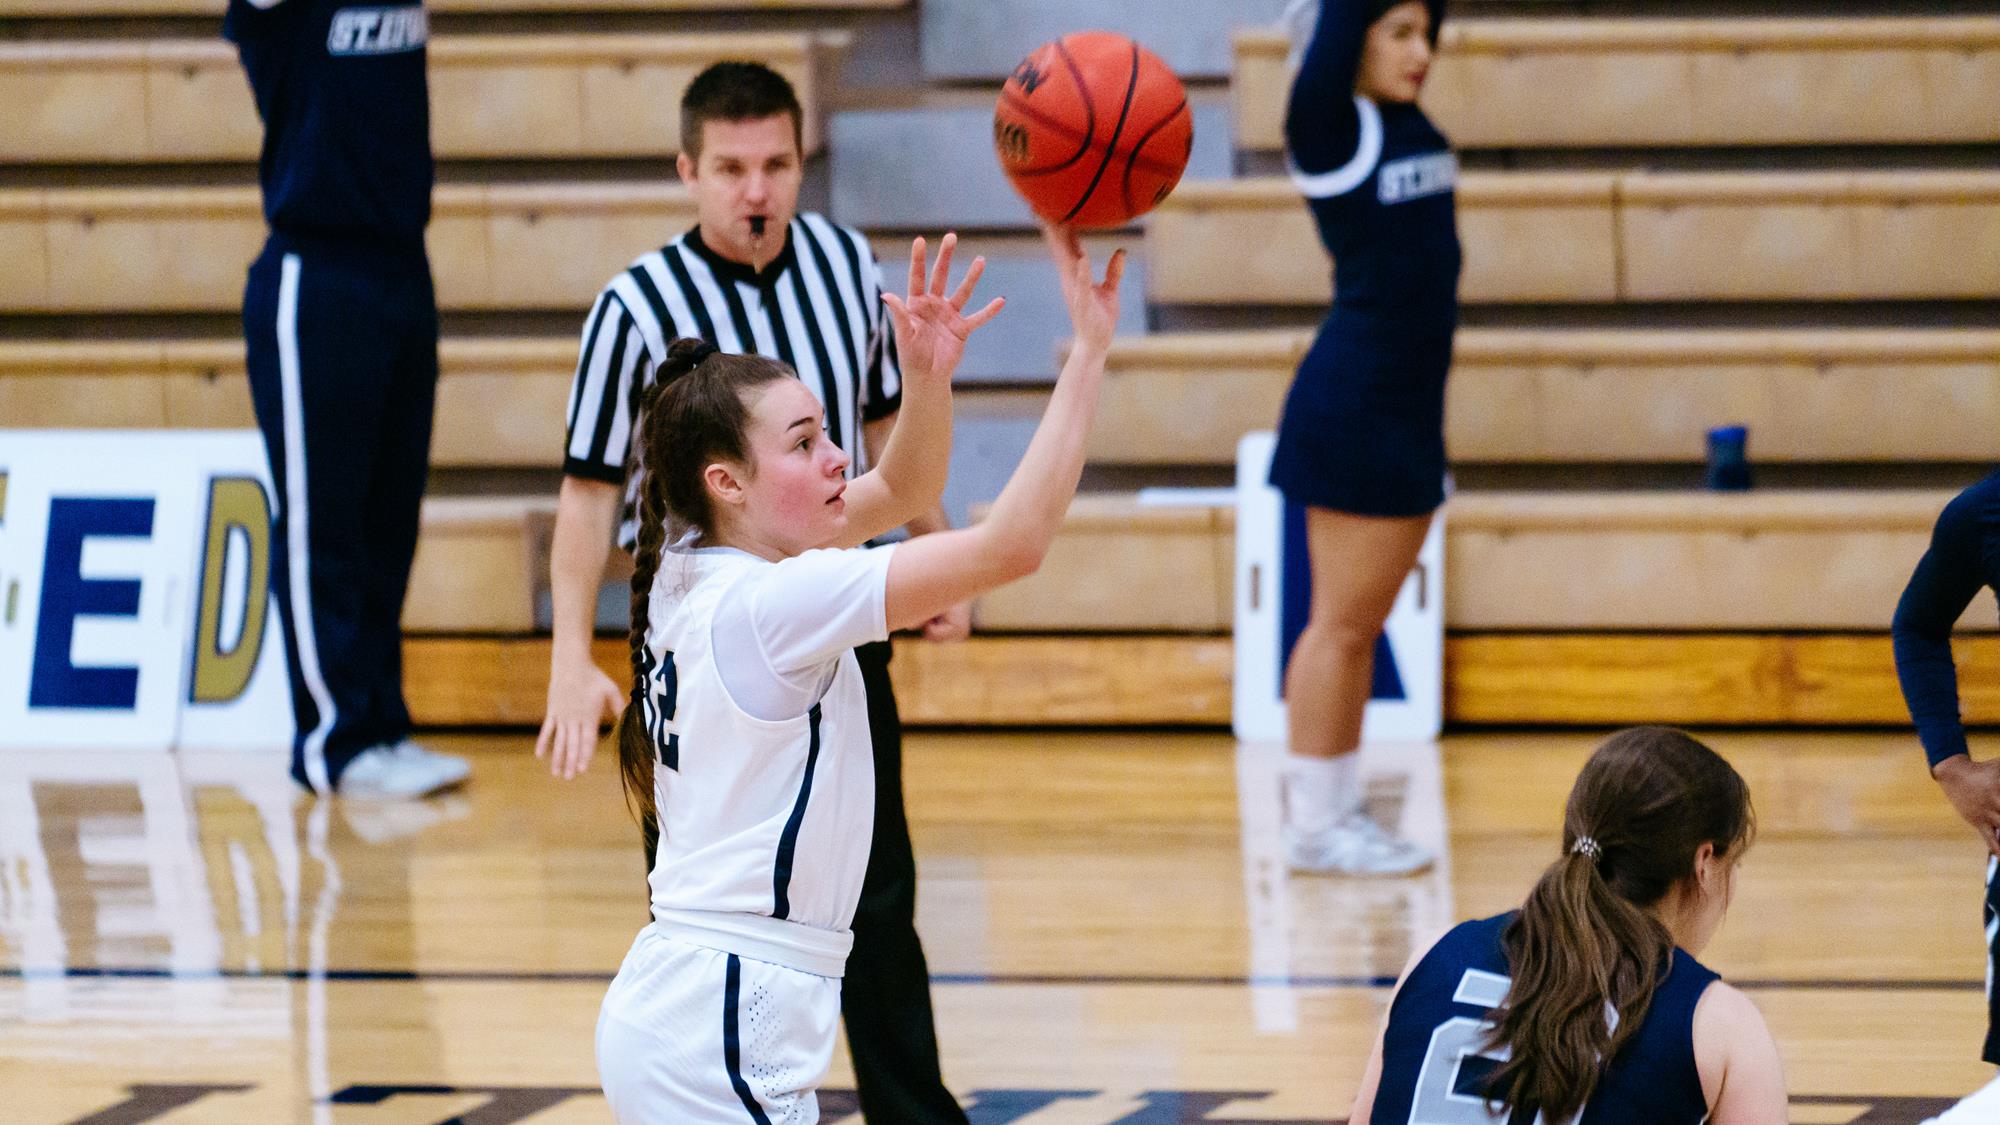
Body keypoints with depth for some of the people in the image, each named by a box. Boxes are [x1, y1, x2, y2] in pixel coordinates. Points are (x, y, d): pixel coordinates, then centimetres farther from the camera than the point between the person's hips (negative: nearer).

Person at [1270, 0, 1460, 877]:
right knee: (1342, 624, -4)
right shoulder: (1331, 129, -12)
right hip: (1353, 406, -8)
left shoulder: (1411, 127, 9)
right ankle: (1311, 826, 2)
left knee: (1362, 626, 12)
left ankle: (1338, 812, 17)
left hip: (1409, 409, 8)